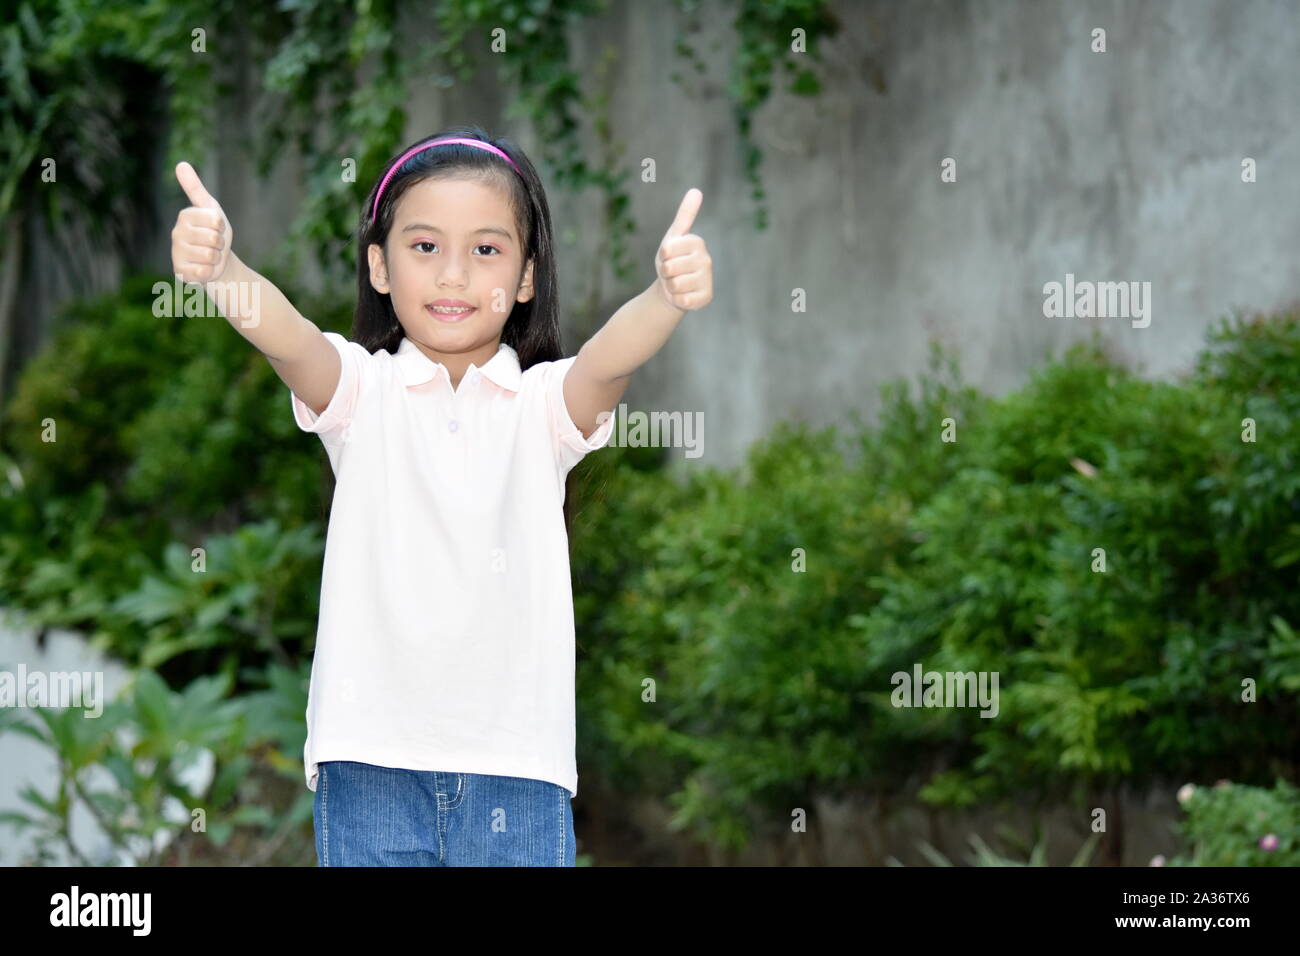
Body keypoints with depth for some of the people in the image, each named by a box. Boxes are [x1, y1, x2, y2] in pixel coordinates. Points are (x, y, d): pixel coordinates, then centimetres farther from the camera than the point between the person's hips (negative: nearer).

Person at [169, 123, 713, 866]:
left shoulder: (545, 401, 2)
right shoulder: (359, 390, 1)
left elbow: (612, 355, -18)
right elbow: (290, 338, -18)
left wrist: (667, 297, -41)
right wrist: (220, 268, -40)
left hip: (516, 757, 0)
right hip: (372, 753, 0)